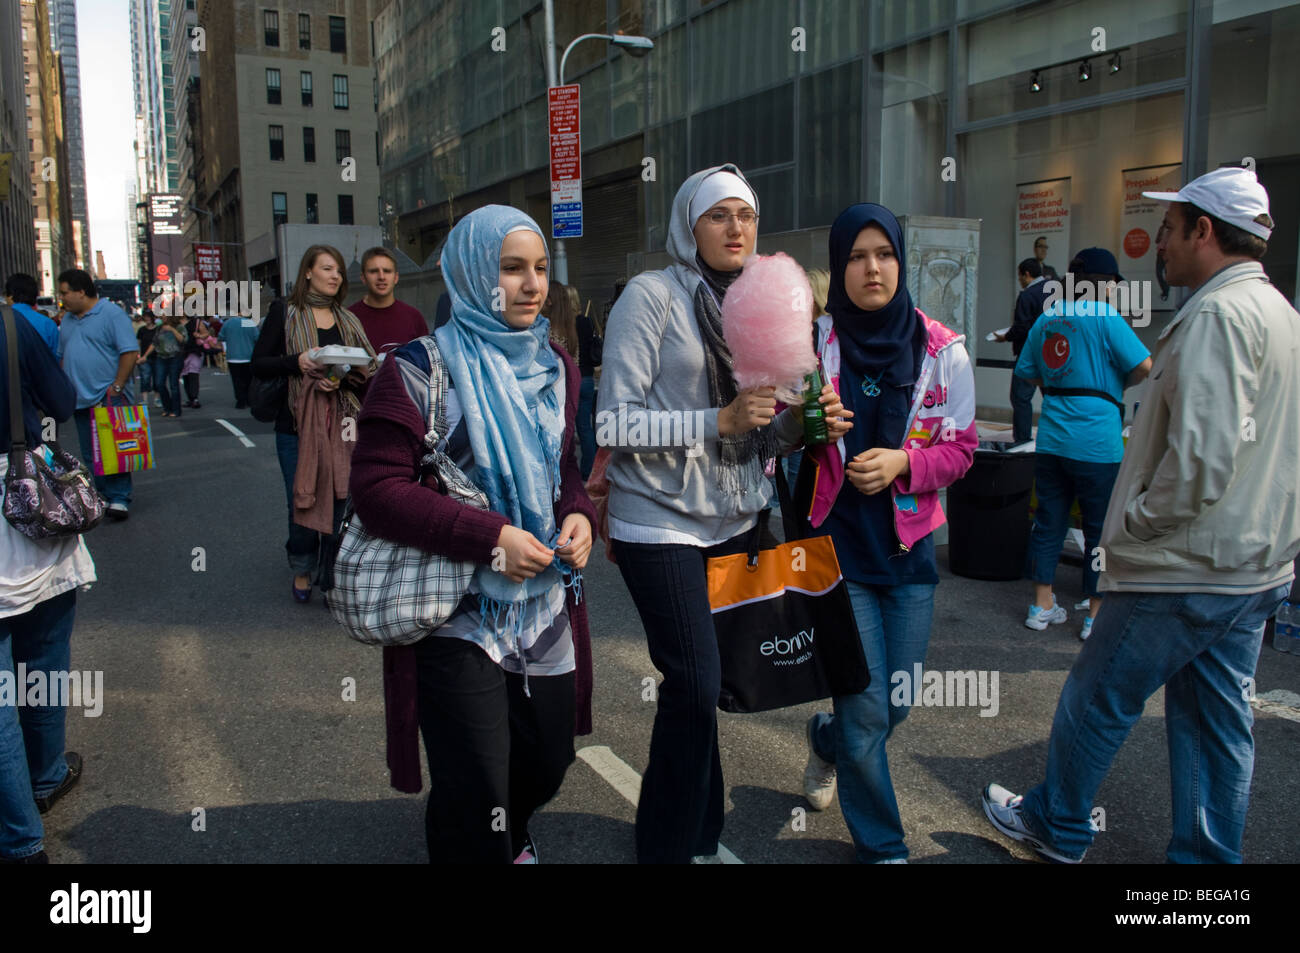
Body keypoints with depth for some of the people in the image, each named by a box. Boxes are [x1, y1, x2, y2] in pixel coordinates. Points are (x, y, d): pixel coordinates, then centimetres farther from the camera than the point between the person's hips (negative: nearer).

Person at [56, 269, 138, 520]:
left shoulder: (111, 314, -7)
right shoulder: (68, 320, 16)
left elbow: (130, 352, -14)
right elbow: (62, 356, 23)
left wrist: (117, 386, -18)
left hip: (108, 396, -8)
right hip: (80, 398, 8)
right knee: (89, 454, 10)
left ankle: (119, 498, -7)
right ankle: (100, 495, 18)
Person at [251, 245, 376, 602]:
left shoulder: (348, 320, 15)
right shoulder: (284, 315, 5)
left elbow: (368, 368, 10)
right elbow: (259, 364, 0)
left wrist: (344, 376, -11)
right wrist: (298, 361, -17)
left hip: (342, 425, 3)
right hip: (297, 424, -3)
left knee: (339, 502, 1)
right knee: (302, 503, -1)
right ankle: (302, 570, 23)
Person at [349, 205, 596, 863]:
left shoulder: (554, 367, 8)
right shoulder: (421, 371, -13)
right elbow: (376, 489, -17)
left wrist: (579, 514, -5)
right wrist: (491, 537, -24)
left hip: (547, 606, 6)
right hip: (459, 618, -6)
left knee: (547, 763, 20)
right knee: (474, 803, 0)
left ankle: (511, 839, 53)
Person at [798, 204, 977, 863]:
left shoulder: (942, 351, -2)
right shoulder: (811, 343, -6)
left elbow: (961, 447, 2)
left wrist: (902, 462, -16)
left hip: (909, 544, 3)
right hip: (836, 543, -3)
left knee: (897, 702, 12)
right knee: (867, 710, -1)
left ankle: (826, 739, 47)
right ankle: (880, 846, 24)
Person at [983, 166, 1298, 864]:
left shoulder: (1216, 315, -19)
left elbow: (1201, 454, -28)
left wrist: (1135, 521, -14)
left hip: (1184, 570, -9)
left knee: (1095, 700, 8)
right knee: (1219, 720, 16)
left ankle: (1056, 826, 26)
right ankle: (1206, 857, 27)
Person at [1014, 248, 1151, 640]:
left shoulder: (1046, 318, 10)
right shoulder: (1104, 316, -10)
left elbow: (1027, 374, 16)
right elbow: (1145, 366, -13)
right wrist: (1118, 383, 4)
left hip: (1051, 441, 6)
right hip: (1096, 443, -6)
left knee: (1049, 522, 13)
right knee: (1101, 530, 6)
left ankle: (1041, 606, 21)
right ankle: (1096, 616, 13)